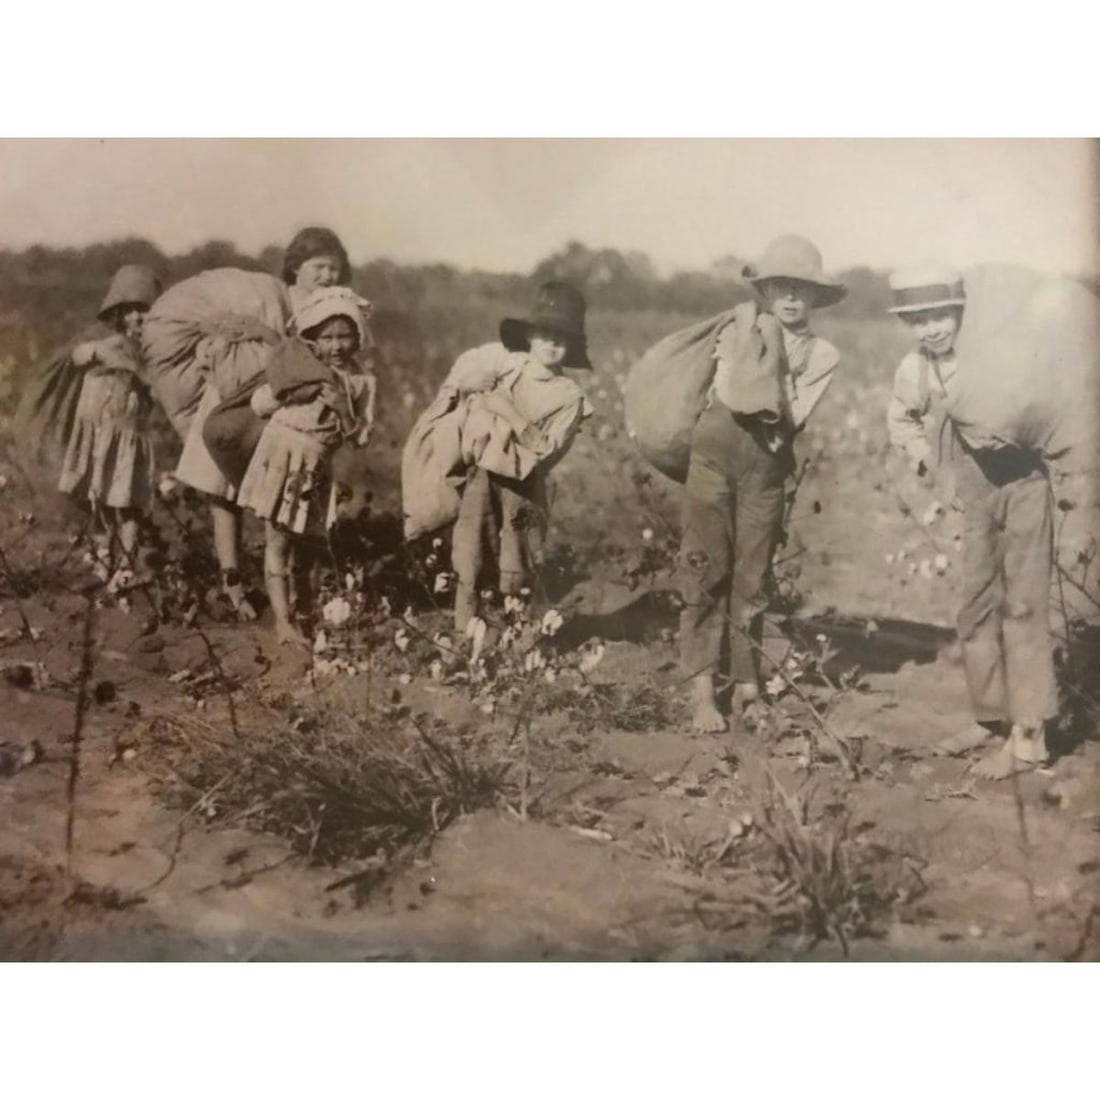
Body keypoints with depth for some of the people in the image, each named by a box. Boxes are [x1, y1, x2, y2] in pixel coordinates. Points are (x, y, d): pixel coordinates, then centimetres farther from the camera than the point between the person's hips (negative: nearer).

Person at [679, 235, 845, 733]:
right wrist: (761, 342, -7)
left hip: (766, 466, 1)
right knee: (706, 570, -3)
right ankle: (702, 690, 1)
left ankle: (746, 685, 18)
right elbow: (735, 396, -11)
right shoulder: (739, 329, 4)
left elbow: (791, 417, -7)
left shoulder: (822, 355, 6)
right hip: (716, 451, -1)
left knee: (752, 578, 6)